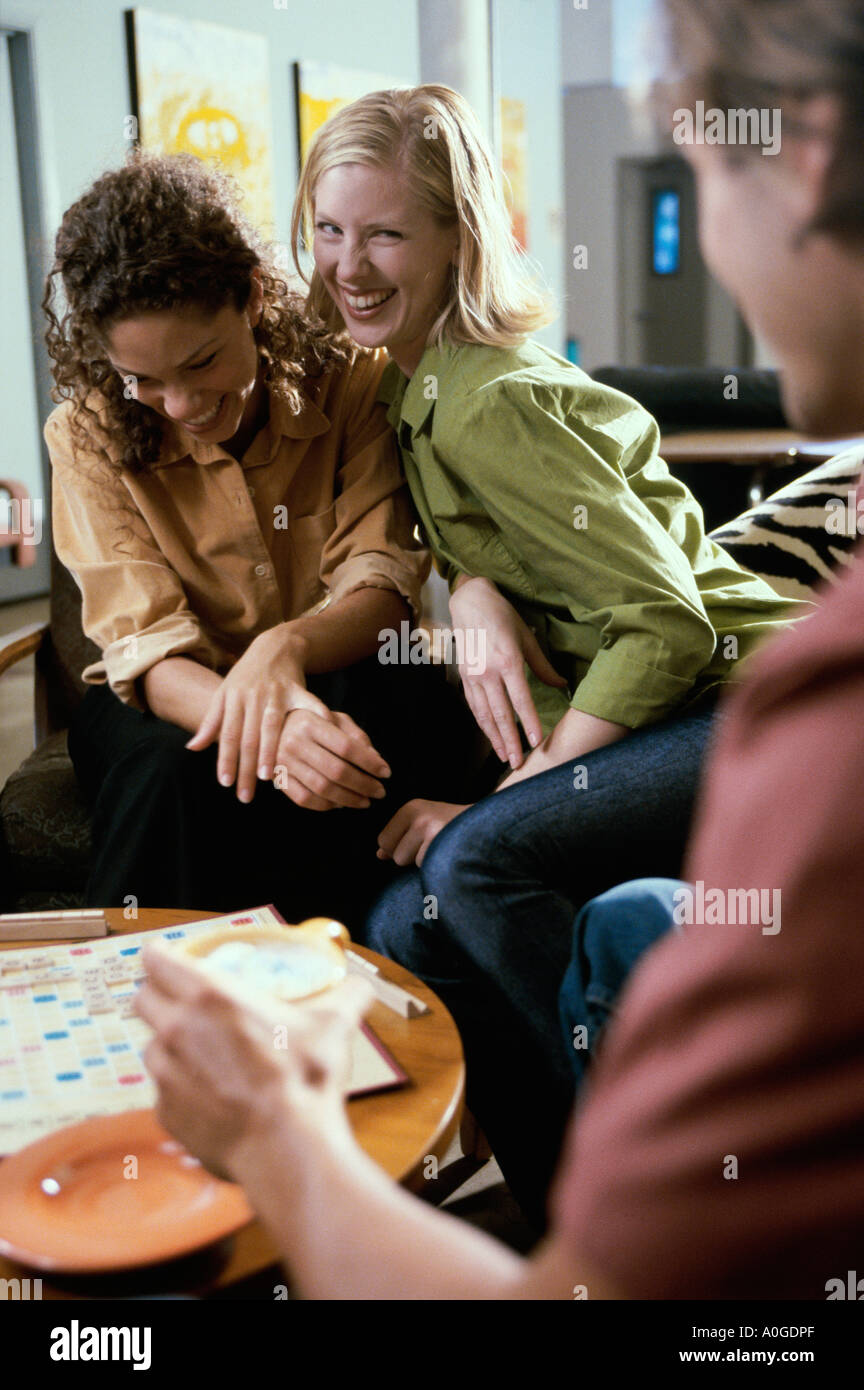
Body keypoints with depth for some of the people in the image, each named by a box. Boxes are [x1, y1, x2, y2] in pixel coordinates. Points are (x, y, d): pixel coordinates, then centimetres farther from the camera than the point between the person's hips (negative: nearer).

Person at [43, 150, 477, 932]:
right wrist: (271, 724, -42)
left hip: (338, 676, 1)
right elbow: (147, 646, -19)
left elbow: (382, 586, -15)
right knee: (174, 772, -35)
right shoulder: (88, 433, -10)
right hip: (177, 700, 0)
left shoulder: (351, 377, -9)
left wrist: (287, 646, -39)